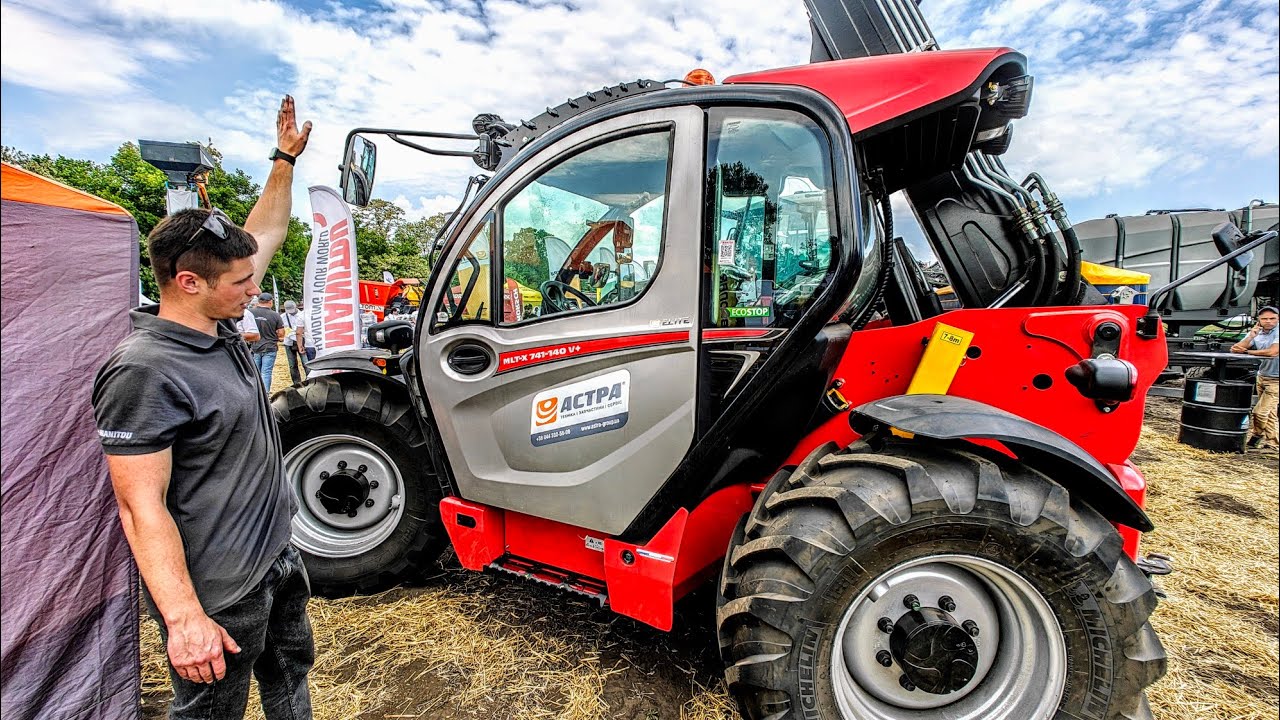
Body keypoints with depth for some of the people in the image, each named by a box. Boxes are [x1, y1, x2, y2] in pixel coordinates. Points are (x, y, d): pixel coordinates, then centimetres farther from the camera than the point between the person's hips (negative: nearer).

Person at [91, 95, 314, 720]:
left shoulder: (219, 329, 1)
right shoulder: (146, 372, -24)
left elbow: (267, 233, 12)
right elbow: (141, 508, -25)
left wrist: (285, 158, 16)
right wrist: (184, 620, -26)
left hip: (279, 556, 8)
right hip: (217, 594, -8)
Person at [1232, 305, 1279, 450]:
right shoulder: (1256, 332, 2)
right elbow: (1235, 349, -7)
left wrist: (1247, 351, -18)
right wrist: (1251, 337, -22)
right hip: (1262, 376, 6)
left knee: (1260, 411, -7)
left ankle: (1257, 435, 15)